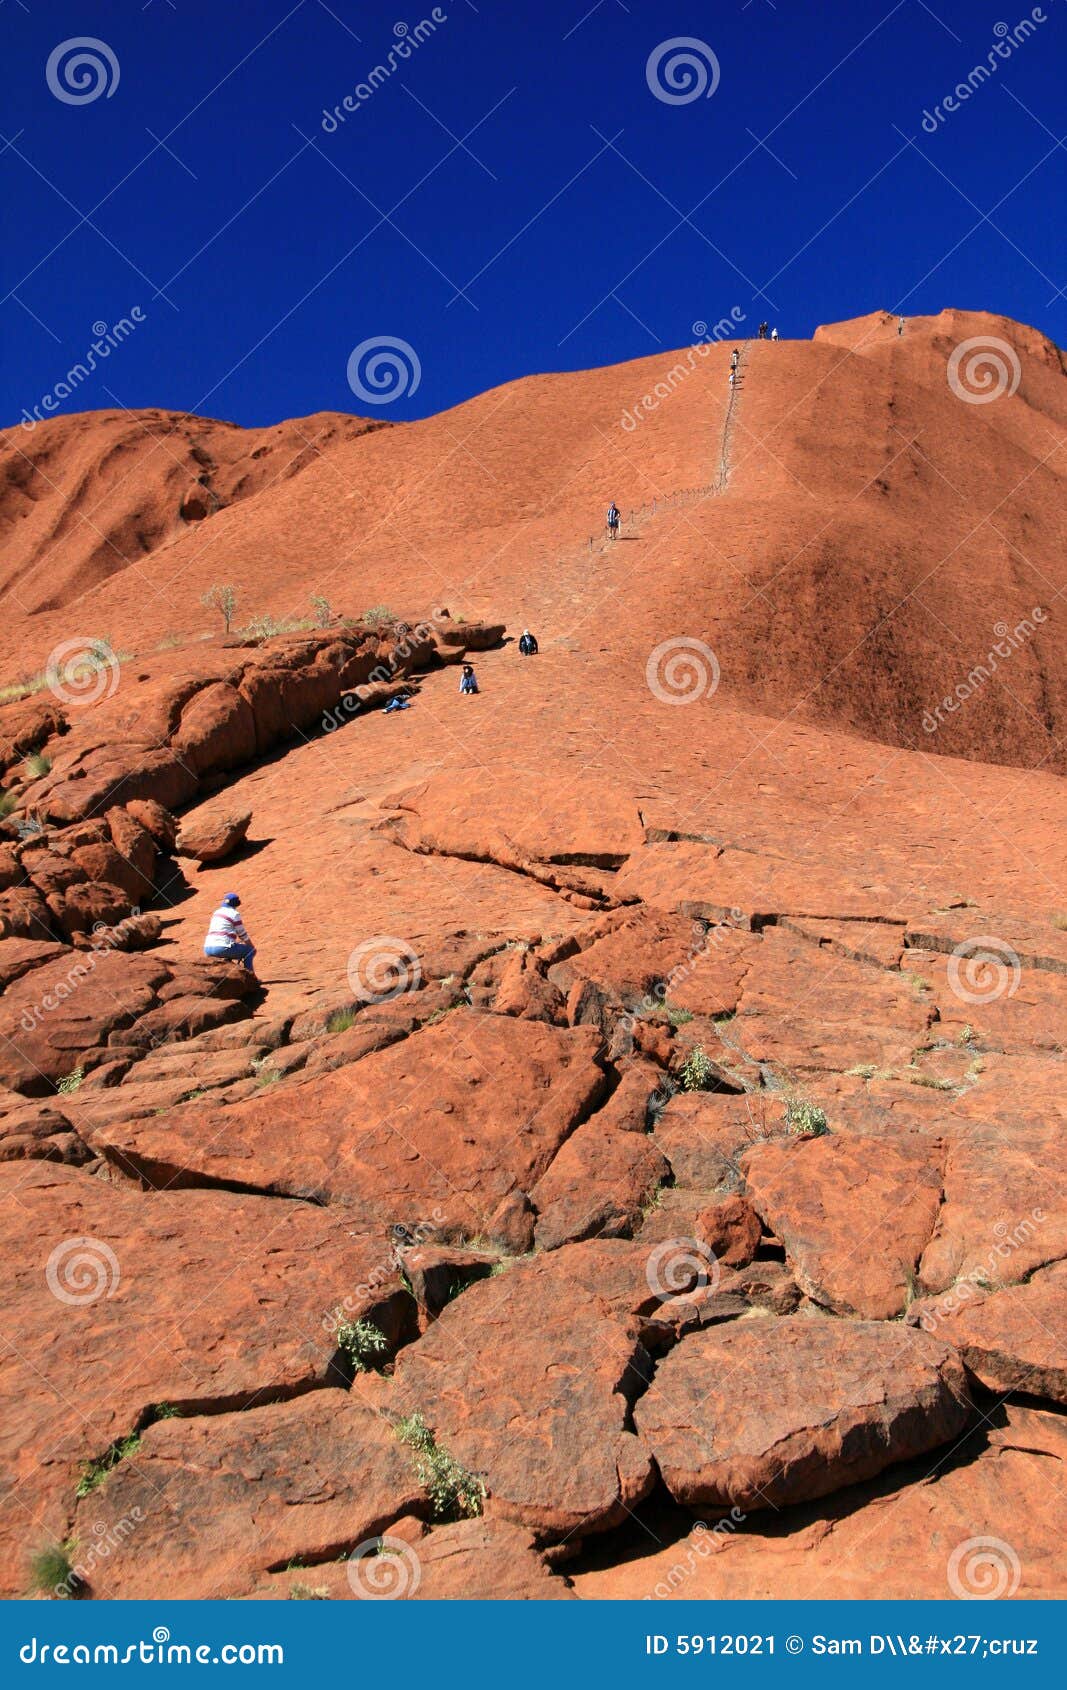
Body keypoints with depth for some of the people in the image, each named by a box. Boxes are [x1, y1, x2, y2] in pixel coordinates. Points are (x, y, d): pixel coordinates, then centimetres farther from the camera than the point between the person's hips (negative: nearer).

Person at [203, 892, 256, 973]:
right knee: (251, 951, 9)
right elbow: (243, 934, 4)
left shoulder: (217, 912, 19)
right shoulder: (234, 914, -2)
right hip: (222, 949, -8)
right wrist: (252, 947, 20)